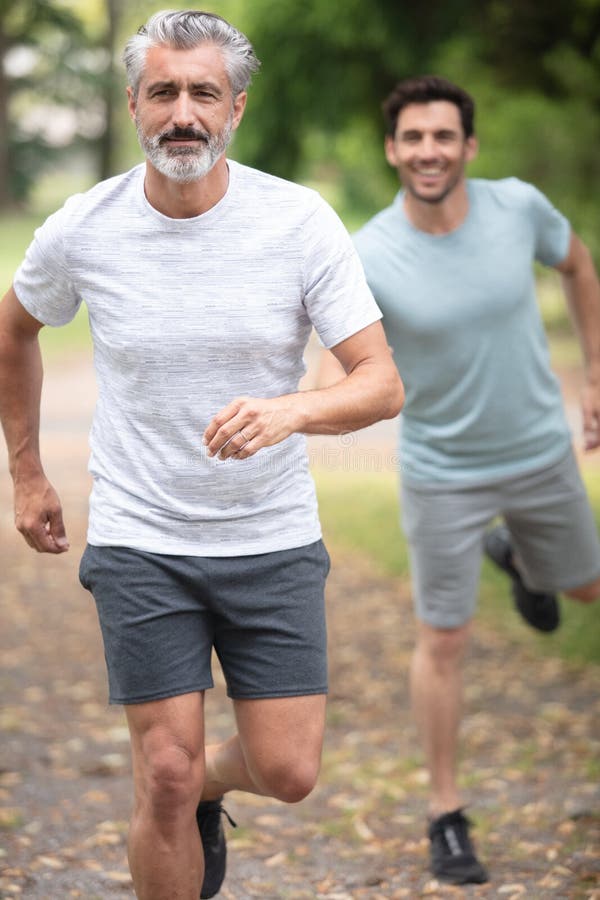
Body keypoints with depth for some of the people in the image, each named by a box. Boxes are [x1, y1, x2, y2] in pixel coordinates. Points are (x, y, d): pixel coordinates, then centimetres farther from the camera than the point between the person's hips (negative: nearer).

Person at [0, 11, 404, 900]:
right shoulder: (80, 232, -7)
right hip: (139, 542, -1)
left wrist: (290, 410, -34)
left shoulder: (300, 221, -11)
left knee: (287, 773, 3)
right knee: (166, 779, -4)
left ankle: (206, 787, 38)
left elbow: (383, 385, -13)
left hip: (274, 538, 1)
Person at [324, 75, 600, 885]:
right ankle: (448, 818, 17)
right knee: (443, 642, 1)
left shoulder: (518, 206, -14)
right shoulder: (367, 259, -22)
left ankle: (517, 558, 59)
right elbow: (342, 373, -22)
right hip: (443, 474, -3)